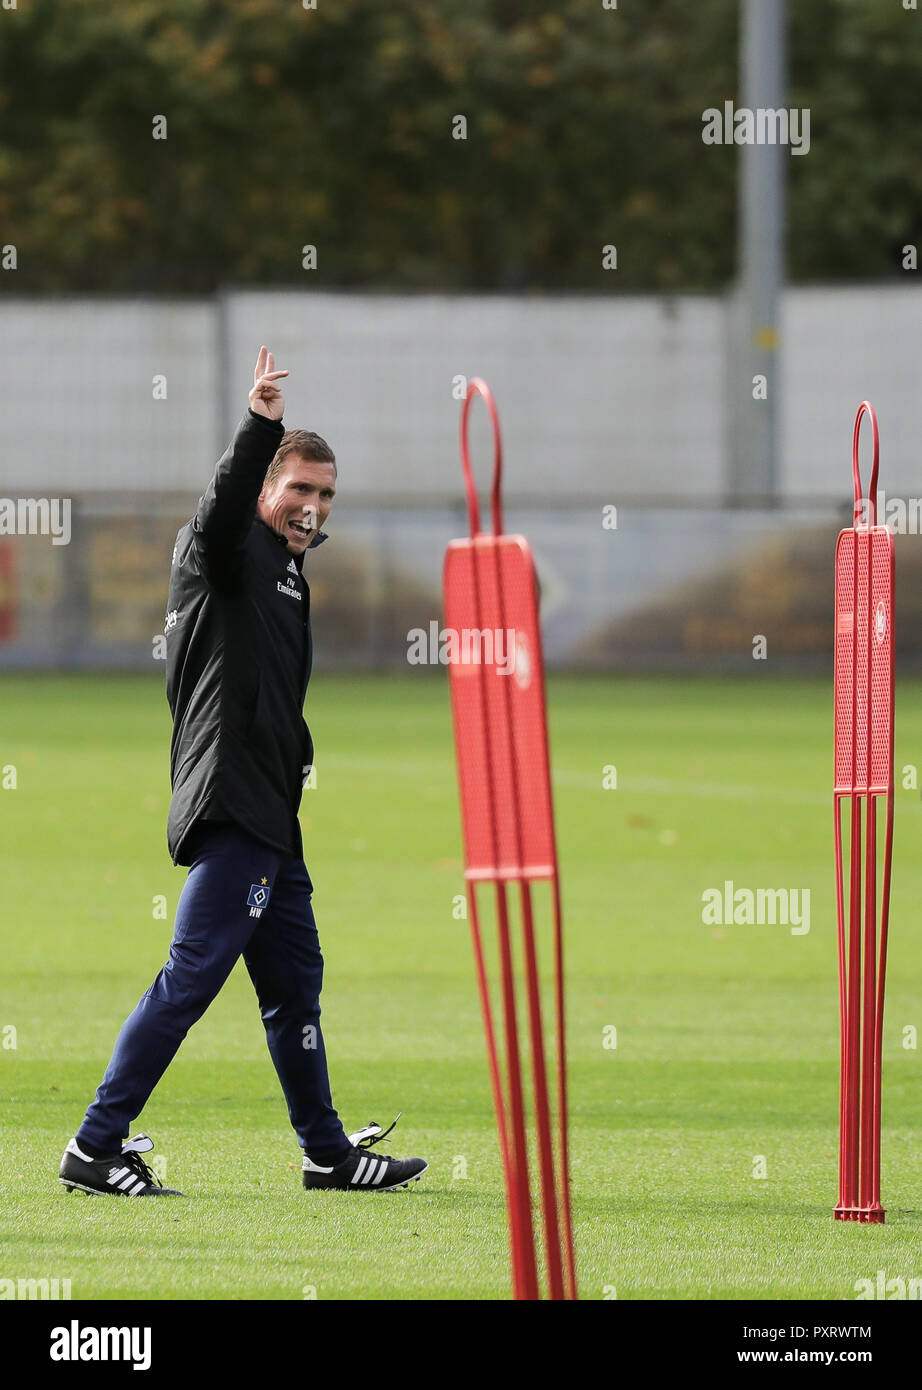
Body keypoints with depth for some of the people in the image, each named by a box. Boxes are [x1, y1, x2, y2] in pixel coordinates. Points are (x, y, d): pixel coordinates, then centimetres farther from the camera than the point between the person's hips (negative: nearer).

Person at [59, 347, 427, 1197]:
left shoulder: (286, 568, 22)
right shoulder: (230, 553, -6)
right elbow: (222, 509, -30)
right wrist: (261, 428, -44)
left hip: (270, 815, 10)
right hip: (232, 801, -10)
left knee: (296, 982, 16)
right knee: (192, 975, -12)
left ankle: (328, 1153, 25)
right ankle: (96, 1148, -12)